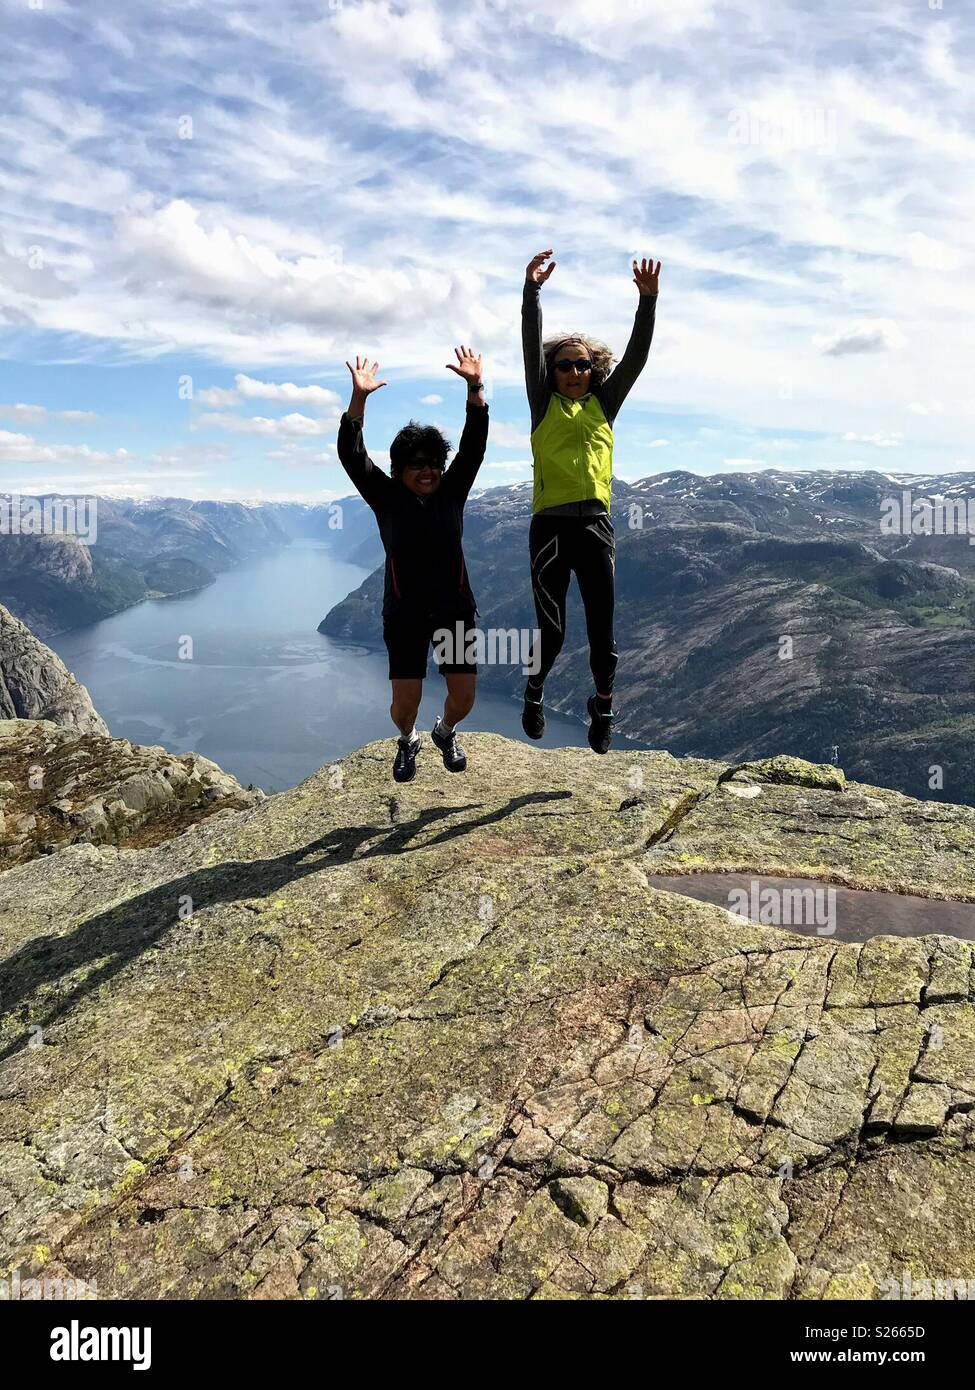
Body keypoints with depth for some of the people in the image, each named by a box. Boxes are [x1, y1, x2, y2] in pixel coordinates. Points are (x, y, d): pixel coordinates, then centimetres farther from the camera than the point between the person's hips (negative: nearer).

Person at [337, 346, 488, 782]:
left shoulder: (452, 492, 5)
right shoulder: (387, 497, 1)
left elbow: (473, 446, -3)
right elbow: (351, 457, -9)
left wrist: (475, 388, -15)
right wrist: (358, 398, -21)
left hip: (455, 609, 2)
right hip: (405, 615, -2)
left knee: (464, 697, 1)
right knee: (405, 703, -3)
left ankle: (445, 732, 37)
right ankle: (407, 741, 33)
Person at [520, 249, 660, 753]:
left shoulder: (603, 404, 15)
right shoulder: (545, 405, 10)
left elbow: (636, 356, 7)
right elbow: (531, 349, 0)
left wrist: (648, 300, -3)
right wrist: (532, 291, -10)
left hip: (596, 525, 2)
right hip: (550, 526, -2)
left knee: (602, 627, 1)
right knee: (551, 630, -1)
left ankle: (603, 707, 20)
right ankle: (534, 690, 28)